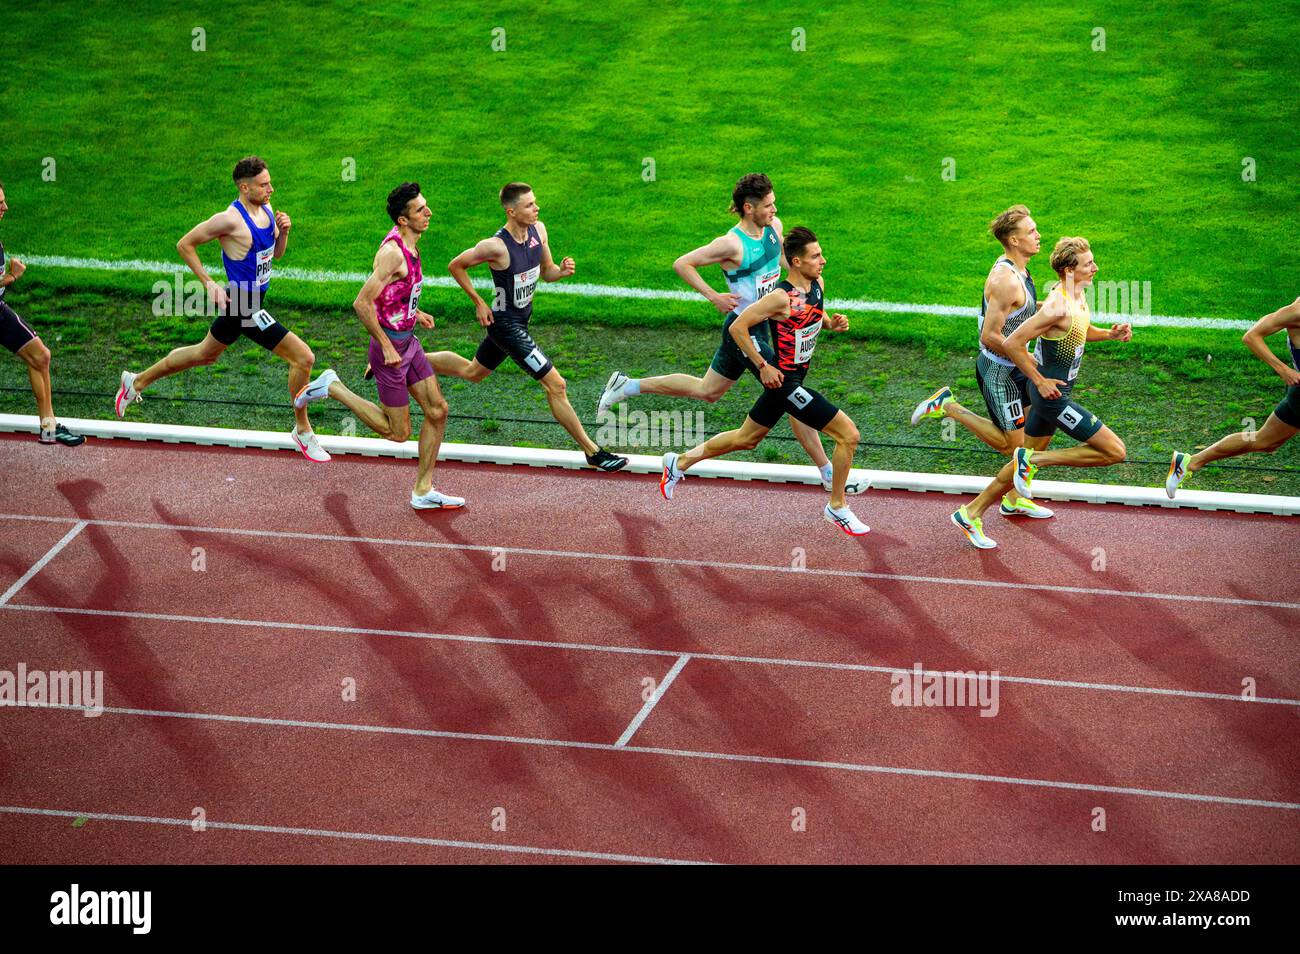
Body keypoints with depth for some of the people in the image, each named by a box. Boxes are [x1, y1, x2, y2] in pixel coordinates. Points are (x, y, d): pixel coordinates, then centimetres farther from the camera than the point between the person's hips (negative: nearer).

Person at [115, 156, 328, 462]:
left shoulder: (266, 208, 2)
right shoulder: (231, 219, -23)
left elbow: (276, 254, 15)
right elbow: (185, 244, -14)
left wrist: (282, 232, -6)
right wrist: (209, 283, -16)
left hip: (254, 299, 10)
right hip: (244, 305, -10)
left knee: (205, 354, 28)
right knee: (304, 358, -11)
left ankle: (136, 382, 44)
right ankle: (302, 431, 6)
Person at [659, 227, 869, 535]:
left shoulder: (817, 285, 1)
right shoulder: (781, 297, -25)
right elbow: (737, 327, -20)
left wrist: (831, 323, 0)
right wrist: (763, 366, -19)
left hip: (796, 378, 9)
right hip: (784, 380, -9)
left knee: (746, 439, 24)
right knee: (848, 435, -8)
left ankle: (680, 462, 39)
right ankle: (837, 507, 8)